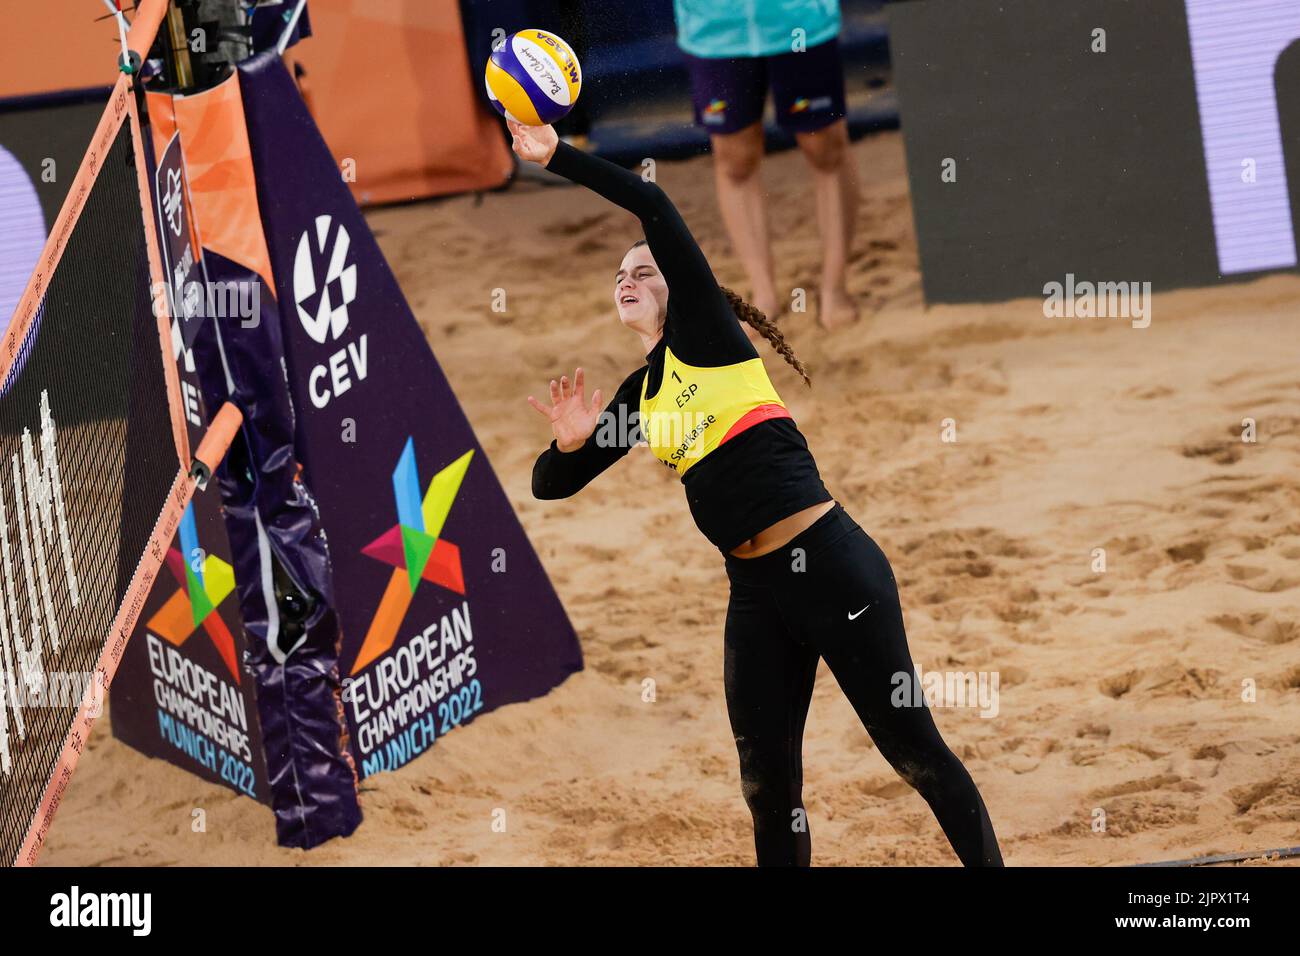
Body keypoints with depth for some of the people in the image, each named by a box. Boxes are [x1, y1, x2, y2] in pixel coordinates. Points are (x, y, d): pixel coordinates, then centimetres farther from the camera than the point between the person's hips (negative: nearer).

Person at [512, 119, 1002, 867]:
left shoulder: (705, 331, -1)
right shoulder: (639, 397, 17)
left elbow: (655, 207, -14)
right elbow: (550, 485, 21)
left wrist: (556, 155, -11)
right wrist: (573, 441, -1)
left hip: (830, 565, -8)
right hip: (755, 590, 8)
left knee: (915, 750, -2)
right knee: (768, 783, 8)